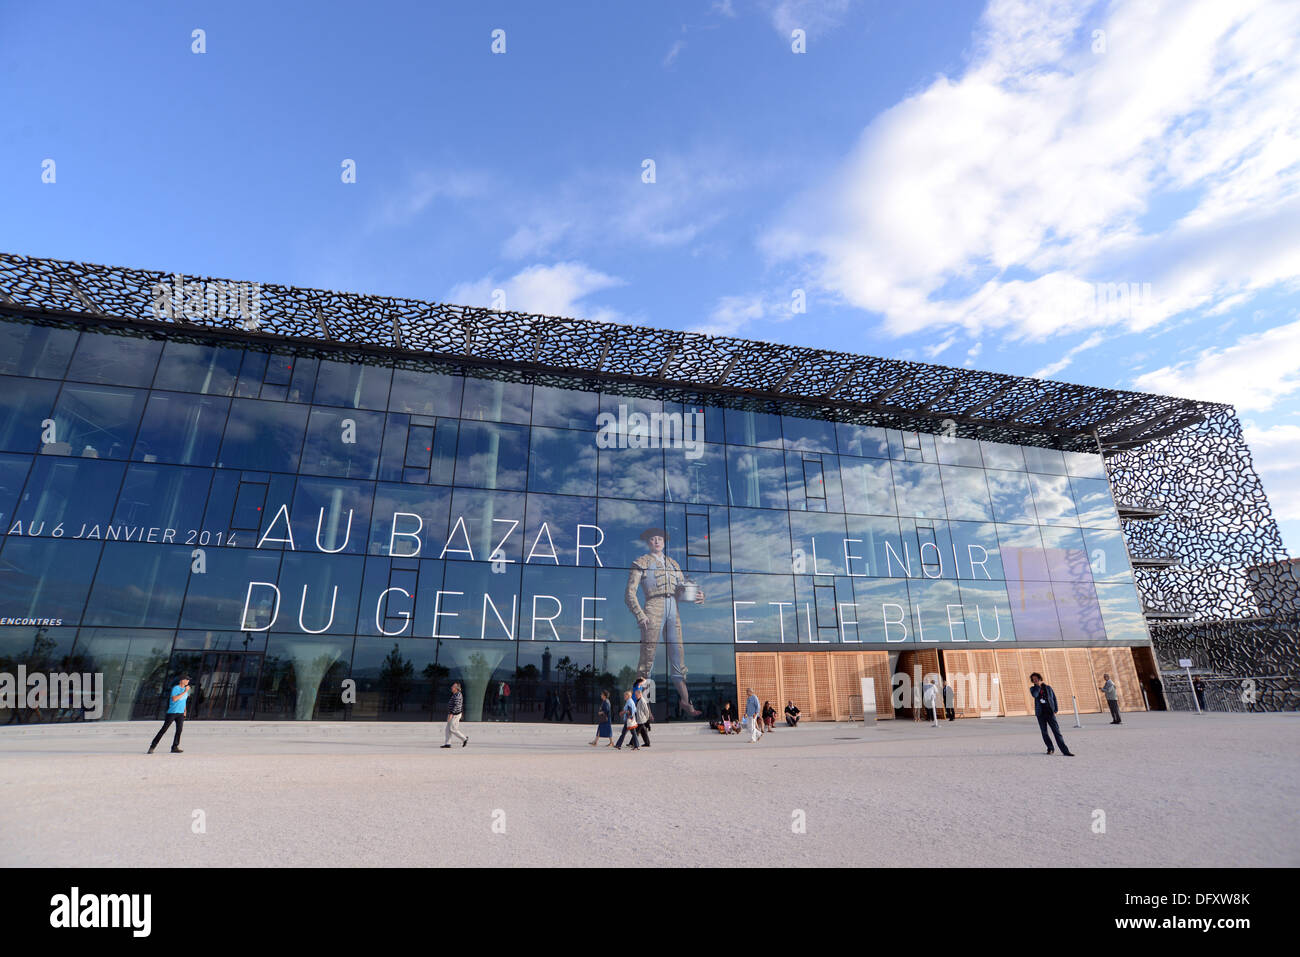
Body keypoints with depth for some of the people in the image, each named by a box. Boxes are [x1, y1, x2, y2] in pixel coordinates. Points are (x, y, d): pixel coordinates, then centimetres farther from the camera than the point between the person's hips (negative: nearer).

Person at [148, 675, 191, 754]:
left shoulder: (185, 689, 12)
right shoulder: (175, 688, -9)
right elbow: (174, 699, -22)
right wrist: (184, 692, -24)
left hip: (180, 713, 5)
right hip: (172, 712, -5)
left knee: (179, 729, -6)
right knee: (163, 729, -2)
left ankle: (175, 747, -5)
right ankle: (152, 746, 10)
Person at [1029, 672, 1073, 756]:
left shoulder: (1048, 687, 7)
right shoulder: (1033, 689, 5)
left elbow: (1054, 698, 11)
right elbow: (1034, 695, -17)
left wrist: (1055, 710, 2)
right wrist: (1039, 685, -11)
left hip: (1050, 713, -1)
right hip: (1040, 714, 1)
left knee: (1057, 731, -8)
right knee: (1044, 732, 5)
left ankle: (1065, 751, -11)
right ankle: (1050, 748, 21)